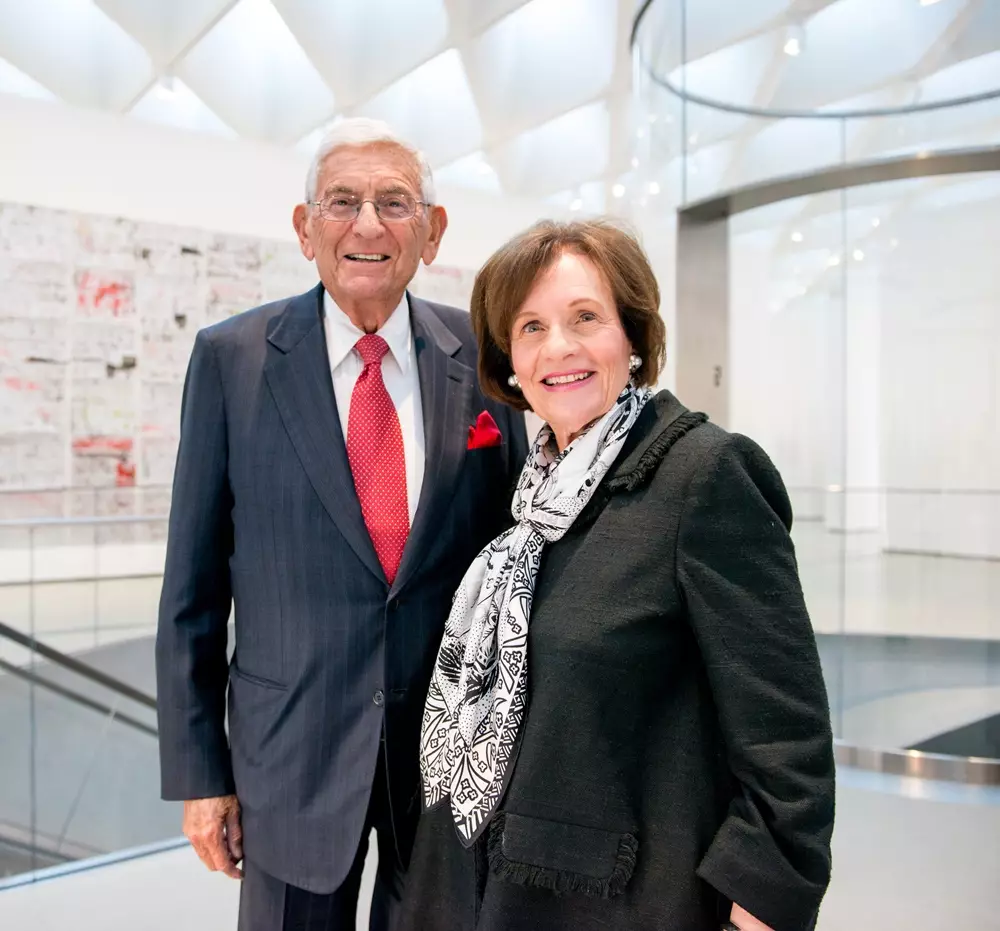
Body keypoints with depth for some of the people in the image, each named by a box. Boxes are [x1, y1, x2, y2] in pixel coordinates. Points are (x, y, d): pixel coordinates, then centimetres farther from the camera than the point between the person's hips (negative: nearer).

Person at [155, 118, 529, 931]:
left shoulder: (483, 358, -3)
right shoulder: (232, 358, -7)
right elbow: (193, 583, -3)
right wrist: (198, 770, -2)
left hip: (455, 742, 2)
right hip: (293, 749, -1)